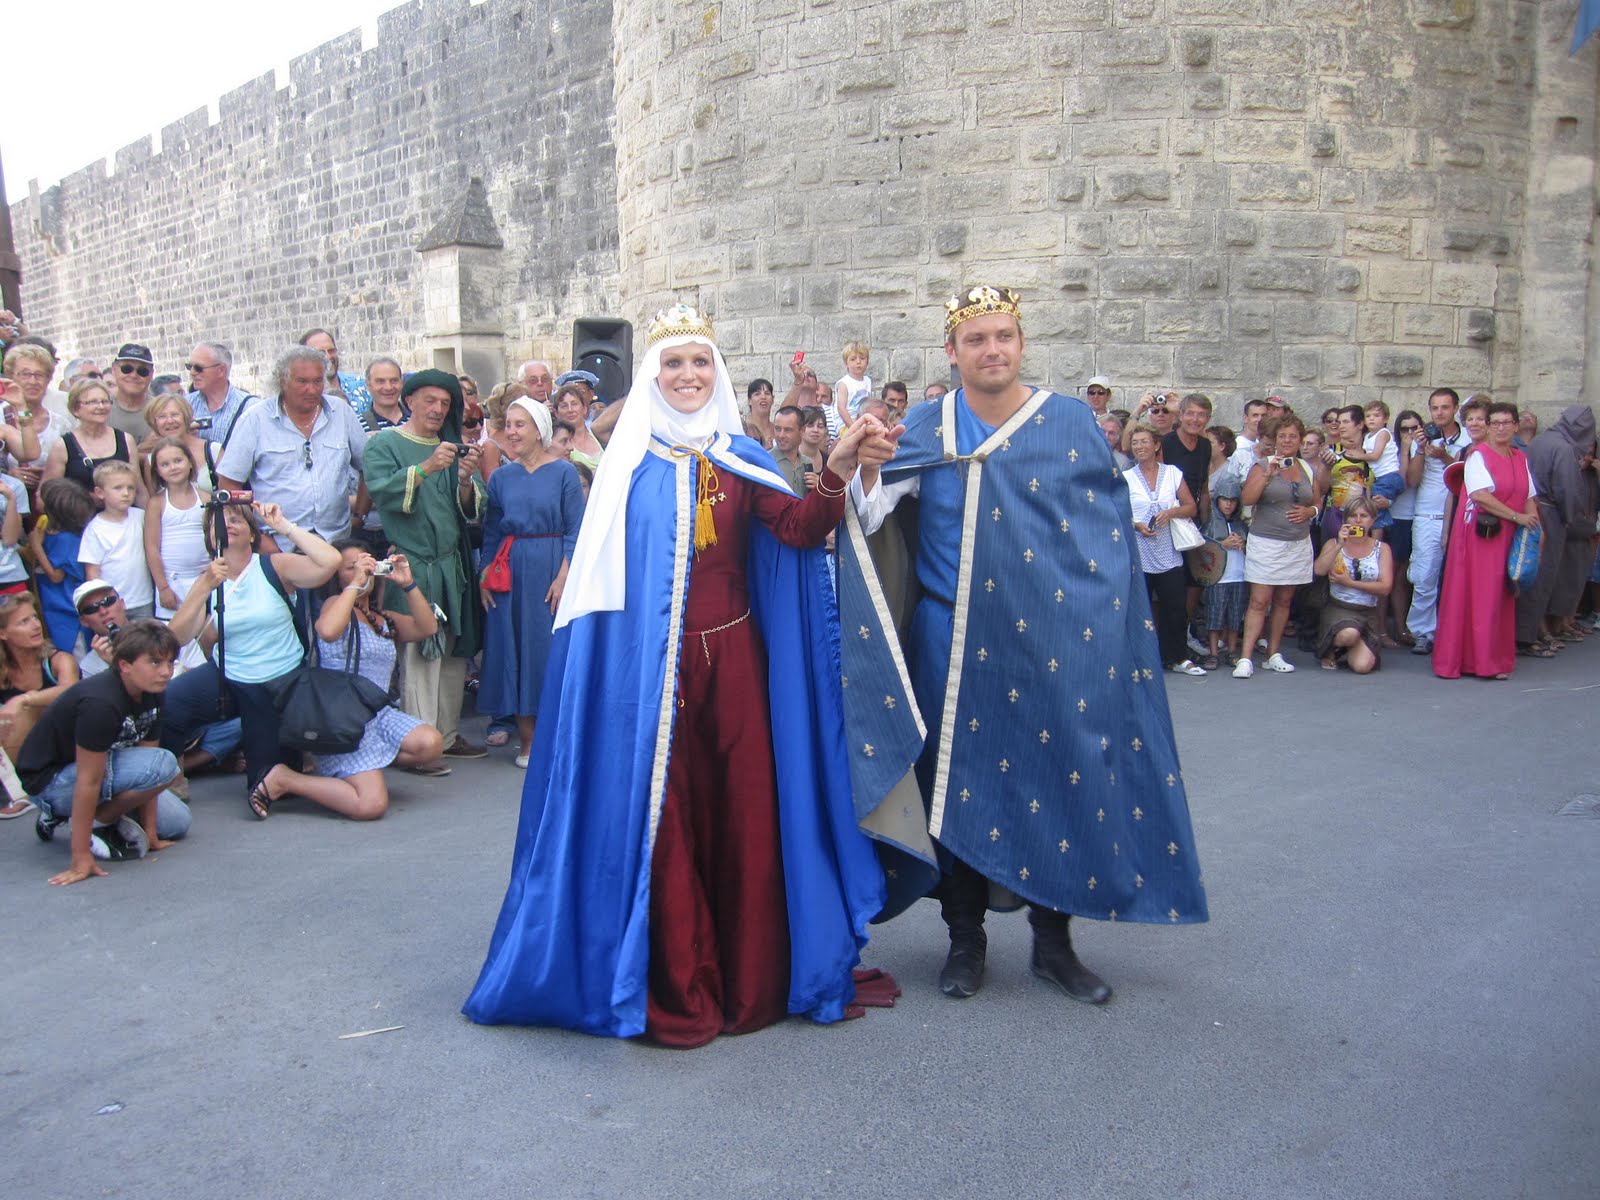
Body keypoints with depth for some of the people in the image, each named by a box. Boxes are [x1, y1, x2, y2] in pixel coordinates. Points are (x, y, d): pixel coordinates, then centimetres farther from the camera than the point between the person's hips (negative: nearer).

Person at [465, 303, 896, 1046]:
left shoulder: (740, 458, 7)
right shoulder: (629, 463, 3)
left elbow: (798, 529, -10)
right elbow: (599, 571, -1)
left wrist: (836, 471, -25)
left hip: (733, 659, 2)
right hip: (650, 667, -2)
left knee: (742, 812, 4)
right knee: (660, 820, 2)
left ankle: (749, 980, 20)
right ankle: (676, 992, 15)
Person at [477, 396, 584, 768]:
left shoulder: (563, 472, -2)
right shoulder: (501, 477, 9)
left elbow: (575, 529, -6)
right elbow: (491, 531, 11)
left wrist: (563, 576, -14)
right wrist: (485, 576, 1)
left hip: (550, 570, -4)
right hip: (510, 572, 4)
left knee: (552, 646, 0)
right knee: (514, 647, 4)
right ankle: (527, 739, 12)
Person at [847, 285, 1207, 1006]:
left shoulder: (1071, 422, 1)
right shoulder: (926, 431, 3)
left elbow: (1111, 530, 1)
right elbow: (871, 513, -7)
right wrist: (864, 465, -25)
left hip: (1055, 641, 0)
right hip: (955, 641, 1)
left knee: (1061, 778, 4)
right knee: (960, 780, 6)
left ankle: (1053, 942, 22)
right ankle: (965, 940, 23)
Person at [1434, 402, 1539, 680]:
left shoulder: (1521, 458, 15)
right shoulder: (1478, 455, -4)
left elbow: (1530, 497, 14)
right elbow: (1480, 495, -15)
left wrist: (1535, 526, -2)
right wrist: (1517, 516, -14)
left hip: (1508, 537, 6)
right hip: (1477, 532, -6)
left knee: (1499, 596, 5)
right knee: (1468, 593, -5)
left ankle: (1494, 660, 11)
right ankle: (1458, 658, -1)